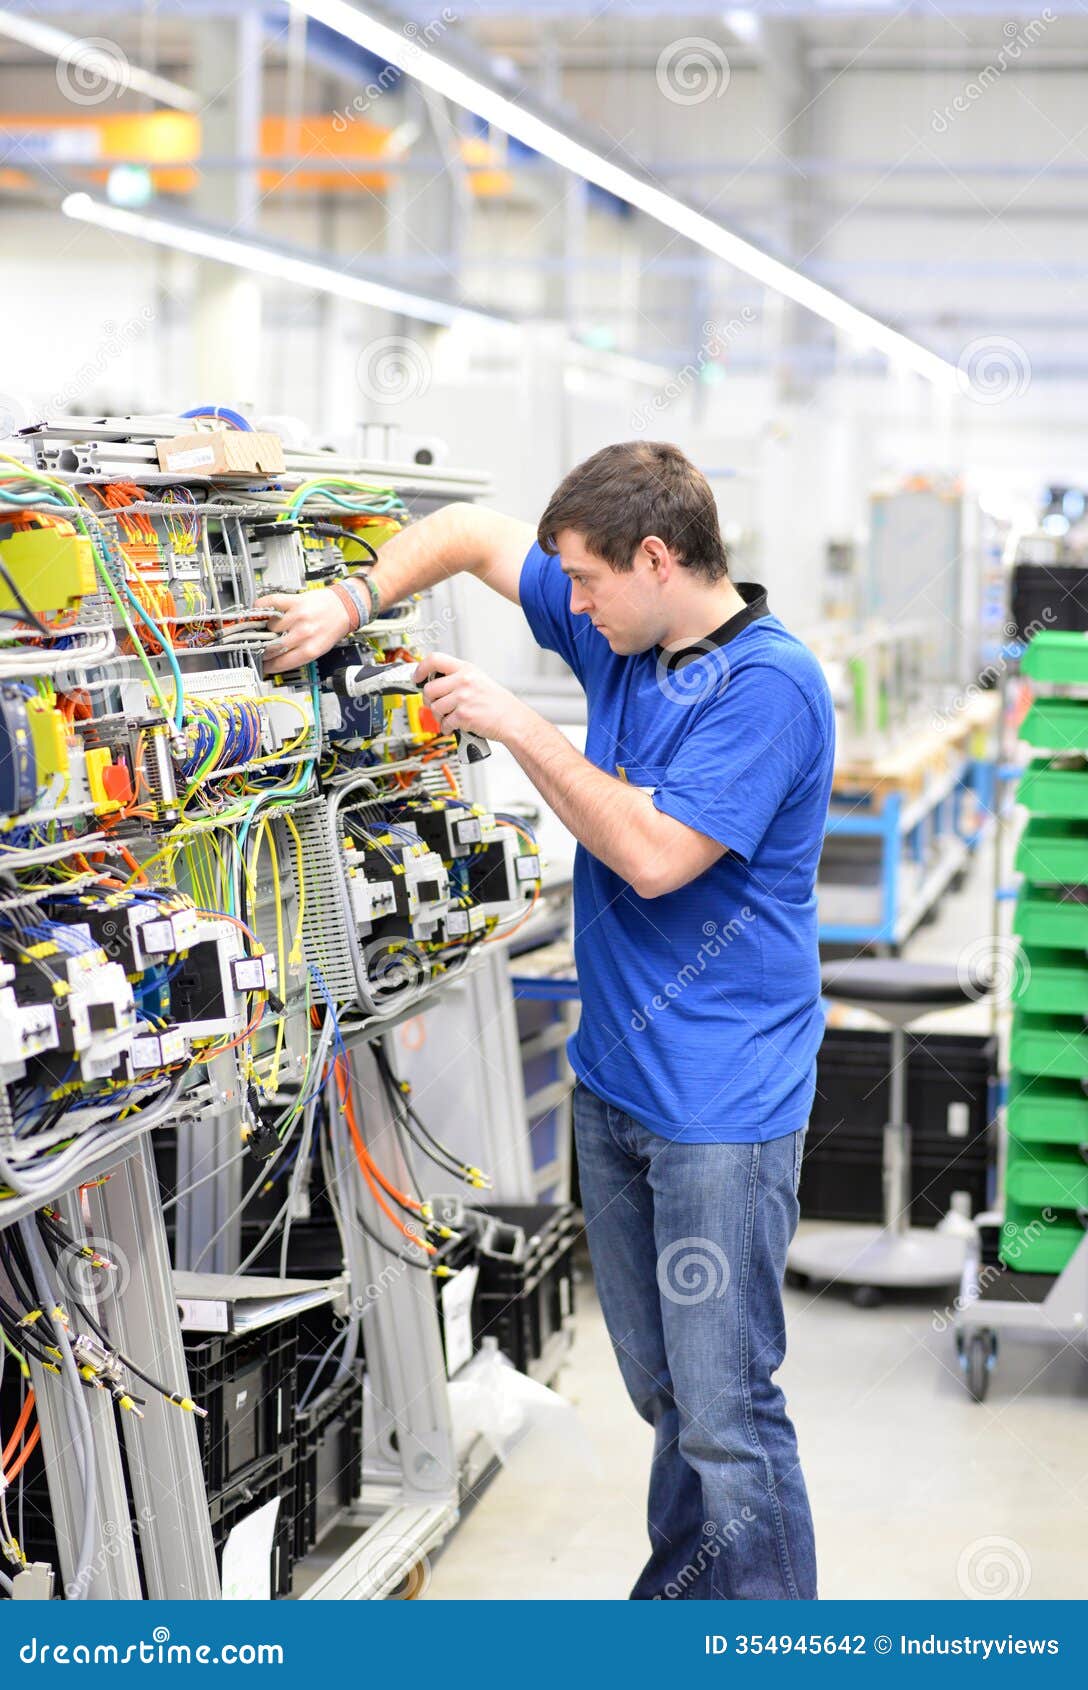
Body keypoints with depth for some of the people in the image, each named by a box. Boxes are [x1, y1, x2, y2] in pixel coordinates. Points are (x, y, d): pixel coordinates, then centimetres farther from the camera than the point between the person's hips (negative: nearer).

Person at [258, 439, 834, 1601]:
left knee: (724, 1406, -6)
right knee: (661, 1384, 18)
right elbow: (474, 535, 19)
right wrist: (355, 604, 3)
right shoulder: (620, 634, 8)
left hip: (721, 1102, -8)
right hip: (612, 1074, 8)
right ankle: (678, 1582, 32)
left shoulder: (768, 685, -17)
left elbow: (655, 854, -23)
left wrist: (516, 726, -16)